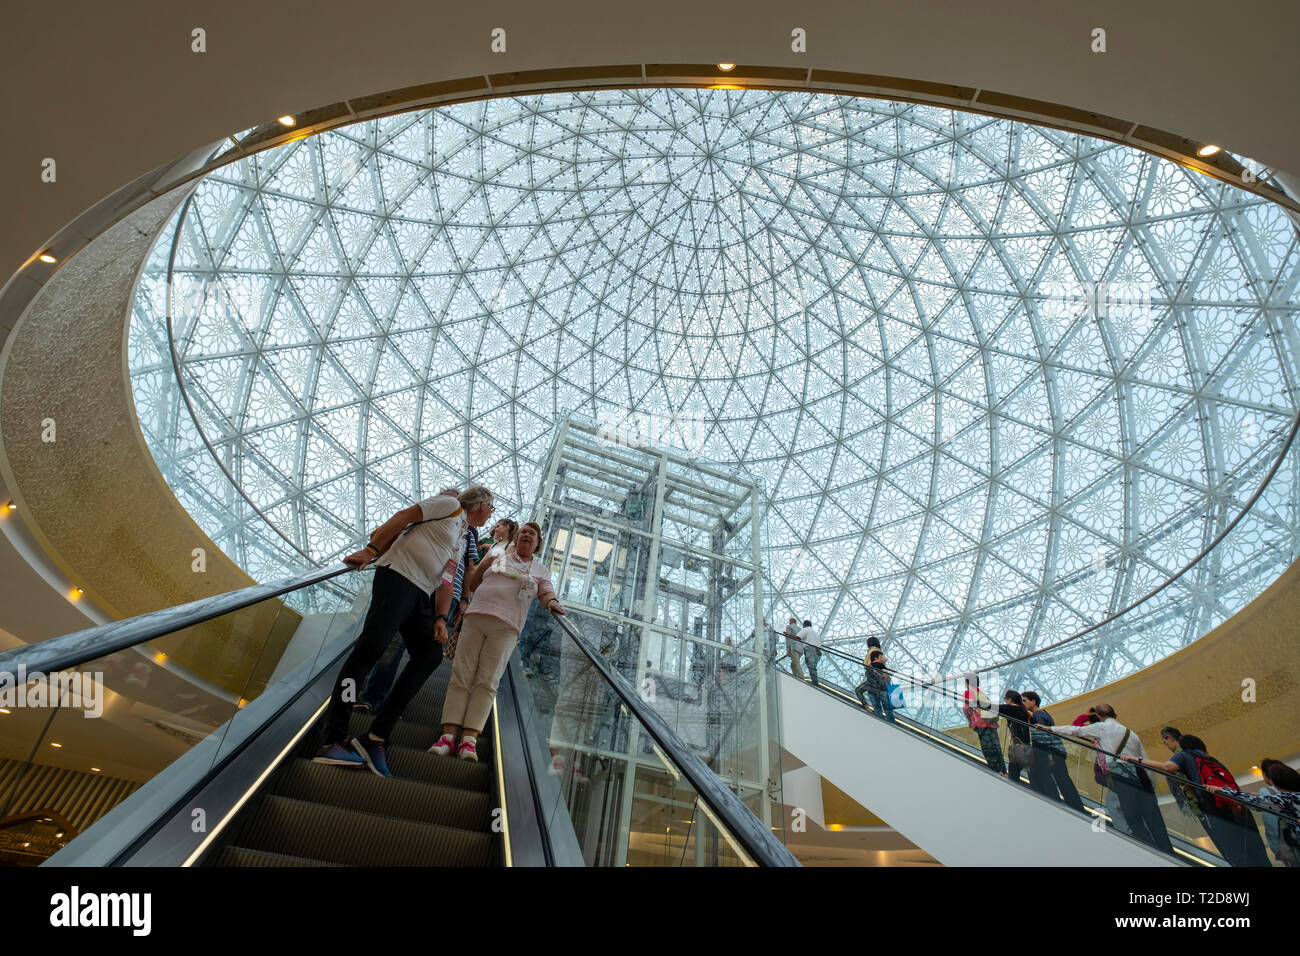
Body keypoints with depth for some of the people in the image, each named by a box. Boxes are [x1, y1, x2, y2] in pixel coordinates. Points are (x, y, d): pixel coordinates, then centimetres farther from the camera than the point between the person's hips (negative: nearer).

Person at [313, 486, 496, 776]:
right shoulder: (451, 505, 6)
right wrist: (371, 551, -12)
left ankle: (376, 738, -7)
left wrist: (441, 618, 7)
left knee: (431, 655, -6)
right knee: (371, 647, -17)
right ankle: (331, 742, -16)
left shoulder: (463, 539, 28)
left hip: (422, 595, 9)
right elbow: (404, 517, -3)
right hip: (399, 575, -9)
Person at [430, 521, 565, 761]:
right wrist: (481, 566, 6)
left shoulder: (540, 570, 18)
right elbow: (471, 585, 23)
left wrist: (552, 602, -17)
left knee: (487, 682, -8)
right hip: (476, 617, 2)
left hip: (506, 627, -1)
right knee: (461, 675, -6)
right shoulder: (497, 557, 20)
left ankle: (469, 739, -9)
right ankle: (448, 734, -6)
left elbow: (547, 592, 5)